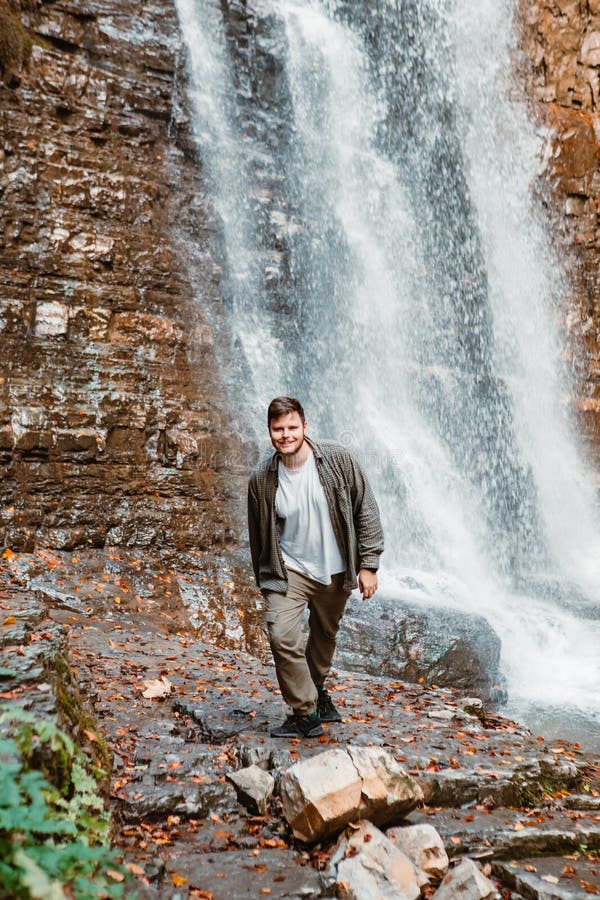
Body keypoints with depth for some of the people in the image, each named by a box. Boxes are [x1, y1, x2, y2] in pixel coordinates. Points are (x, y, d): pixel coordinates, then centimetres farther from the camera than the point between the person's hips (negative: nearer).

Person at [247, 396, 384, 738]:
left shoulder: (337, 459, -15)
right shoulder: (262, 478, -12)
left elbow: (366, 512, -8)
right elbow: (258, 534, 1)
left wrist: (368, 565, -9)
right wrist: (265, 581, 8)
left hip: (335, 571, 1)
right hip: (289, 569, -1)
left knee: (325, 635, 19)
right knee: (283, 637, -15)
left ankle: (316, 689, 47)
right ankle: (306, 714, 3)